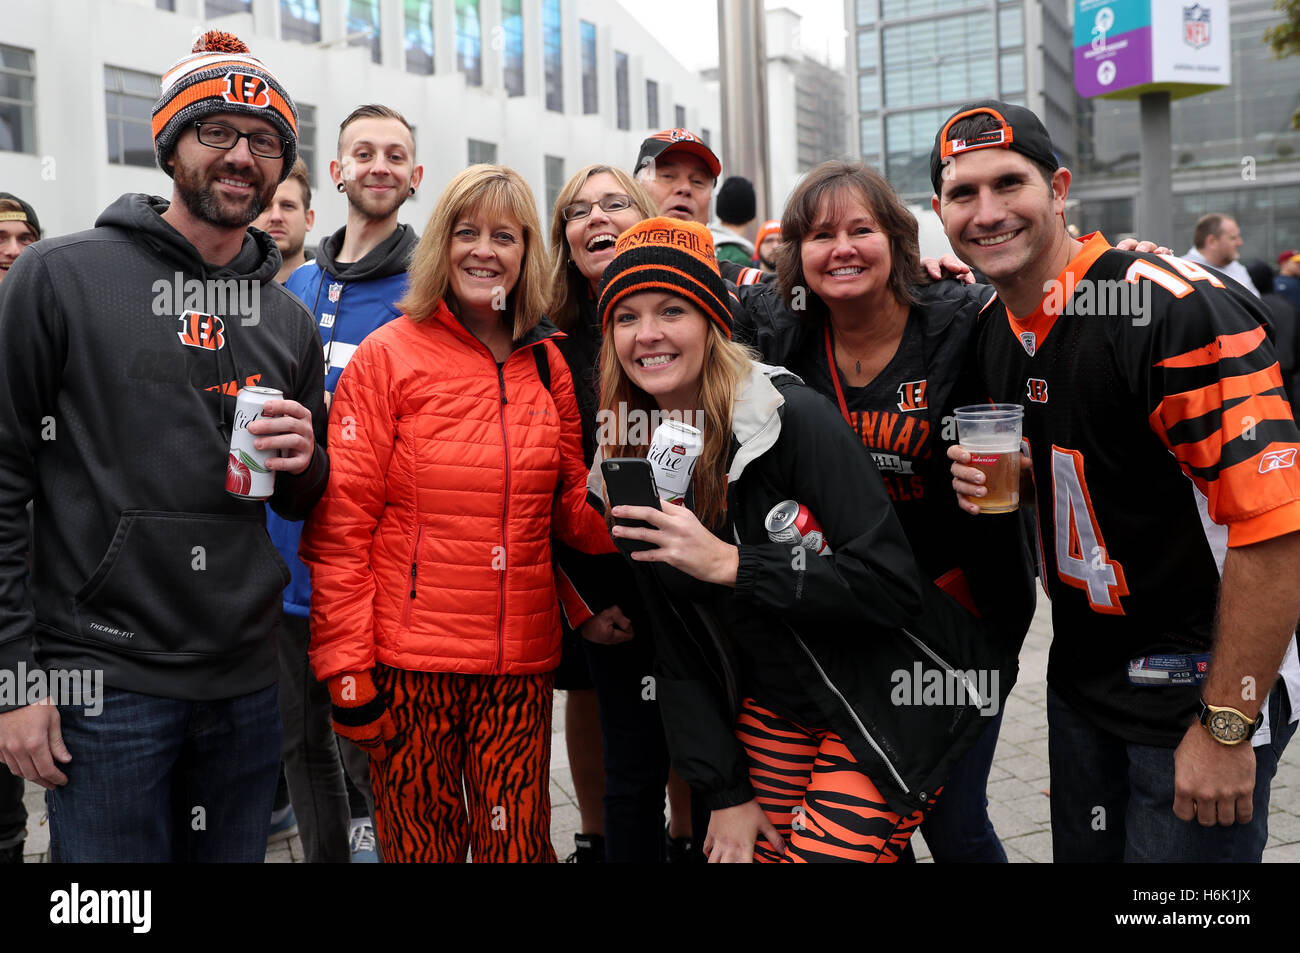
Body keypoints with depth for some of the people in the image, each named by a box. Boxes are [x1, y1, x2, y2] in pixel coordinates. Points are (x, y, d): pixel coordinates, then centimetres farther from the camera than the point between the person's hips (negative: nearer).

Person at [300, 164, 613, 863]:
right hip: (409, 658, -3)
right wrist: (346, 668, -10)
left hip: (520, 661, 3)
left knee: (518, 843, 9)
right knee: (421, 843, 8)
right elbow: (339, 527, -6)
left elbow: (572, 512, 11)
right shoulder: (388, 357, -4)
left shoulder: (547, 365, 8)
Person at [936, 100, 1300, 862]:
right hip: (1080, 679, 7)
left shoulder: (1181, 311, -21)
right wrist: (986, 481, -6)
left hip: (1202, 686, -7)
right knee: (1083, 854, 20)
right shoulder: (992, 328, 3)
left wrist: (1226, 727, -21)